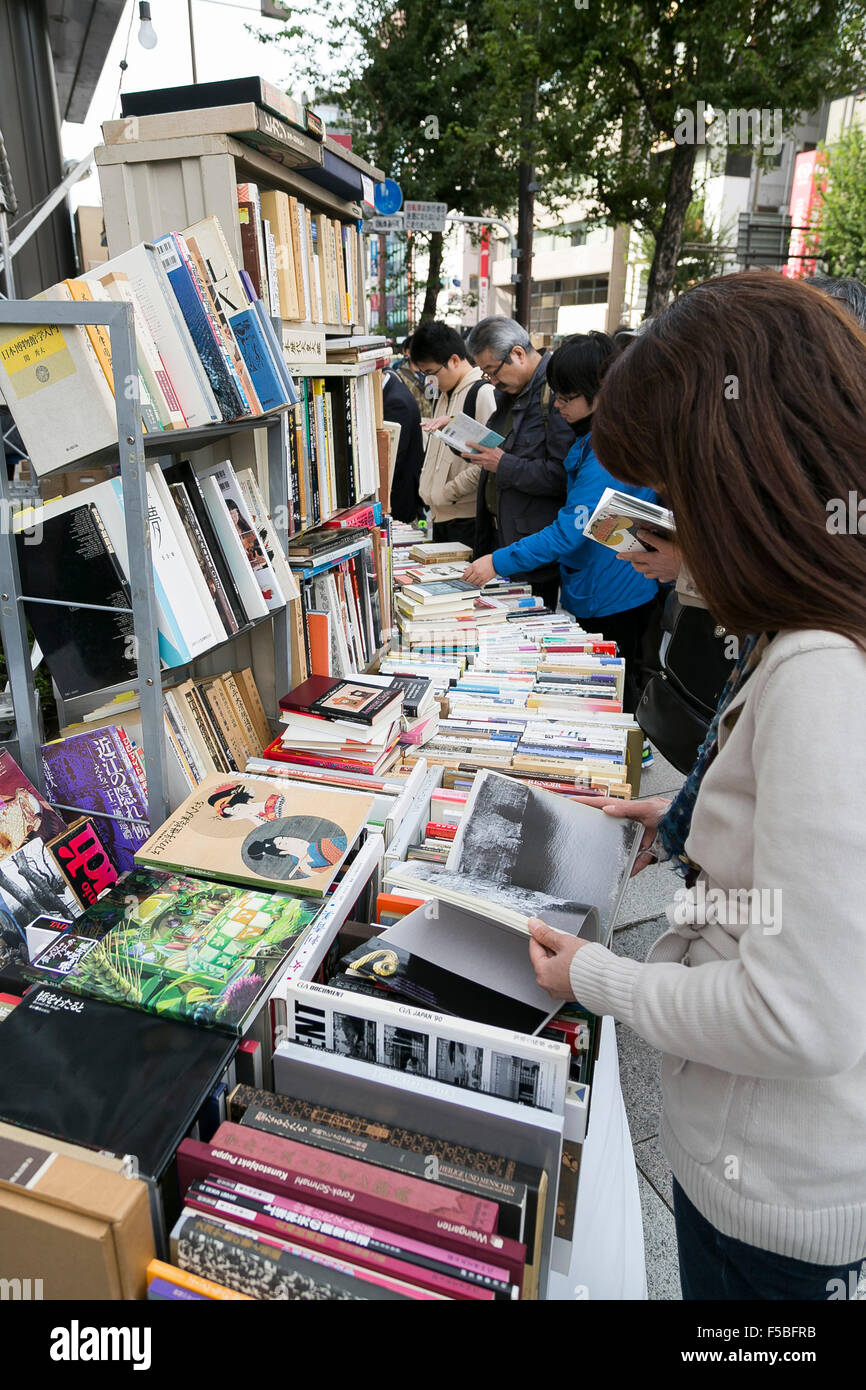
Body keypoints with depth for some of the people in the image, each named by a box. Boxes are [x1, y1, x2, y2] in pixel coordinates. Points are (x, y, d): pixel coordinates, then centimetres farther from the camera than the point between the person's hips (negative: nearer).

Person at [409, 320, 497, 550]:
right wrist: (427, 489, 10)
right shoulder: (444, 395, 18)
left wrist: (444, 494, -14)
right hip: (441, 515, 9)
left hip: (468, 517, -8)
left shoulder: (483, 393, -12)